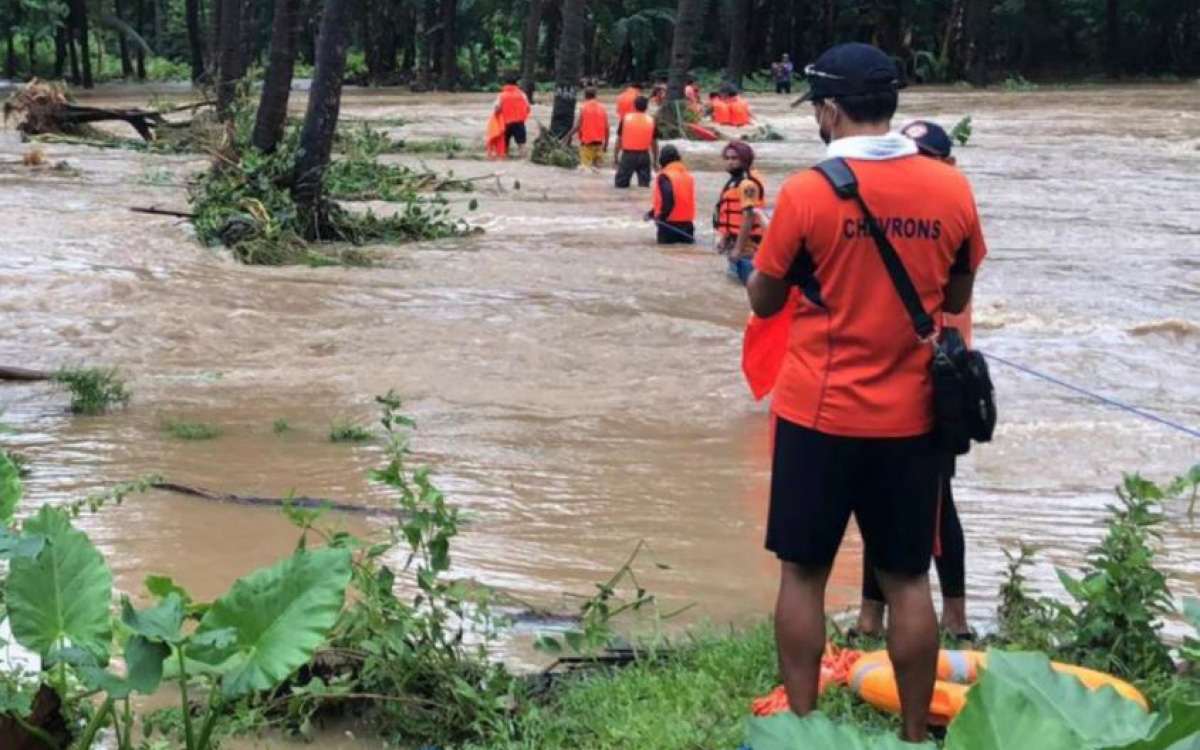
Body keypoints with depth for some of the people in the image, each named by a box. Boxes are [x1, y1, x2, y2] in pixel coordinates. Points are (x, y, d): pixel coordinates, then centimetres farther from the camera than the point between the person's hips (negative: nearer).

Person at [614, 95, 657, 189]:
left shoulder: (626, 118, -1)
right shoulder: (651, 120, 2)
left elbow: (619, 140, 0)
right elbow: (654, 143, 4)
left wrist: (615, 156, 8)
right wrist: (655, 160, 13)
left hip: (628, 154, -1)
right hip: (644, 155, 2)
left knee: (621, 184, 4)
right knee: (644, 186, 7)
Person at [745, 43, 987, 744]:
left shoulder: (807, 192, -12)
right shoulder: (952, 189, -3)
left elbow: (765, 302, 0)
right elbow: (957, 300, 10)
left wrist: (761, 256, 19)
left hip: (819, 414, -2)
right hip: (911, 416, 3)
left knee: (803, 574, 10)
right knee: (908, 580, 10)